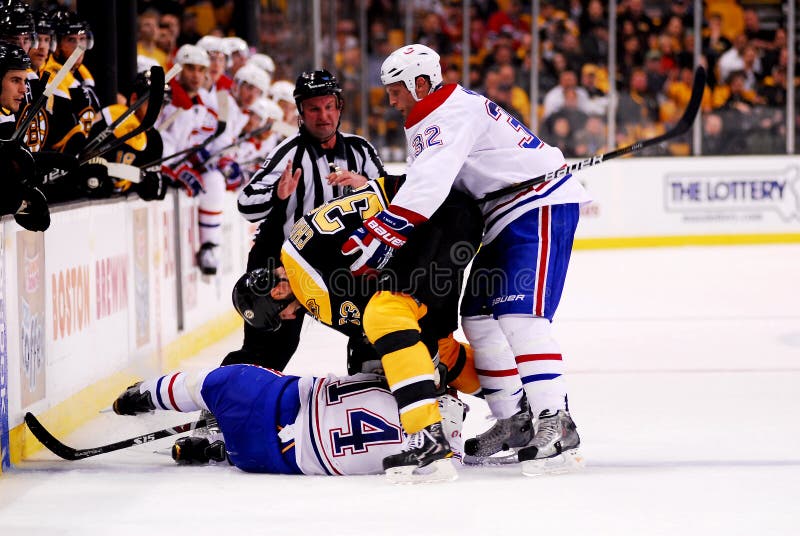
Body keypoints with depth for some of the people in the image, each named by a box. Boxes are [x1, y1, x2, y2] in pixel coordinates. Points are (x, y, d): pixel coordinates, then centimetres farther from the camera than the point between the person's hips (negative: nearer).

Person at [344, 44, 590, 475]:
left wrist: (381, 233, -38)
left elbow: (430, 182, -33)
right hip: (509, 214, 11)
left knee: (519, 314, -22)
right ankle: (515, 420, 13)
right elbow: (420, 184, 18)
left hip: (542, 206, -11)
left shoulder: (450, 111, -18)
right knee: (479, 315, 9)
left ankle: (556, 424, -27)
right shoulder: (431, 119, 16)